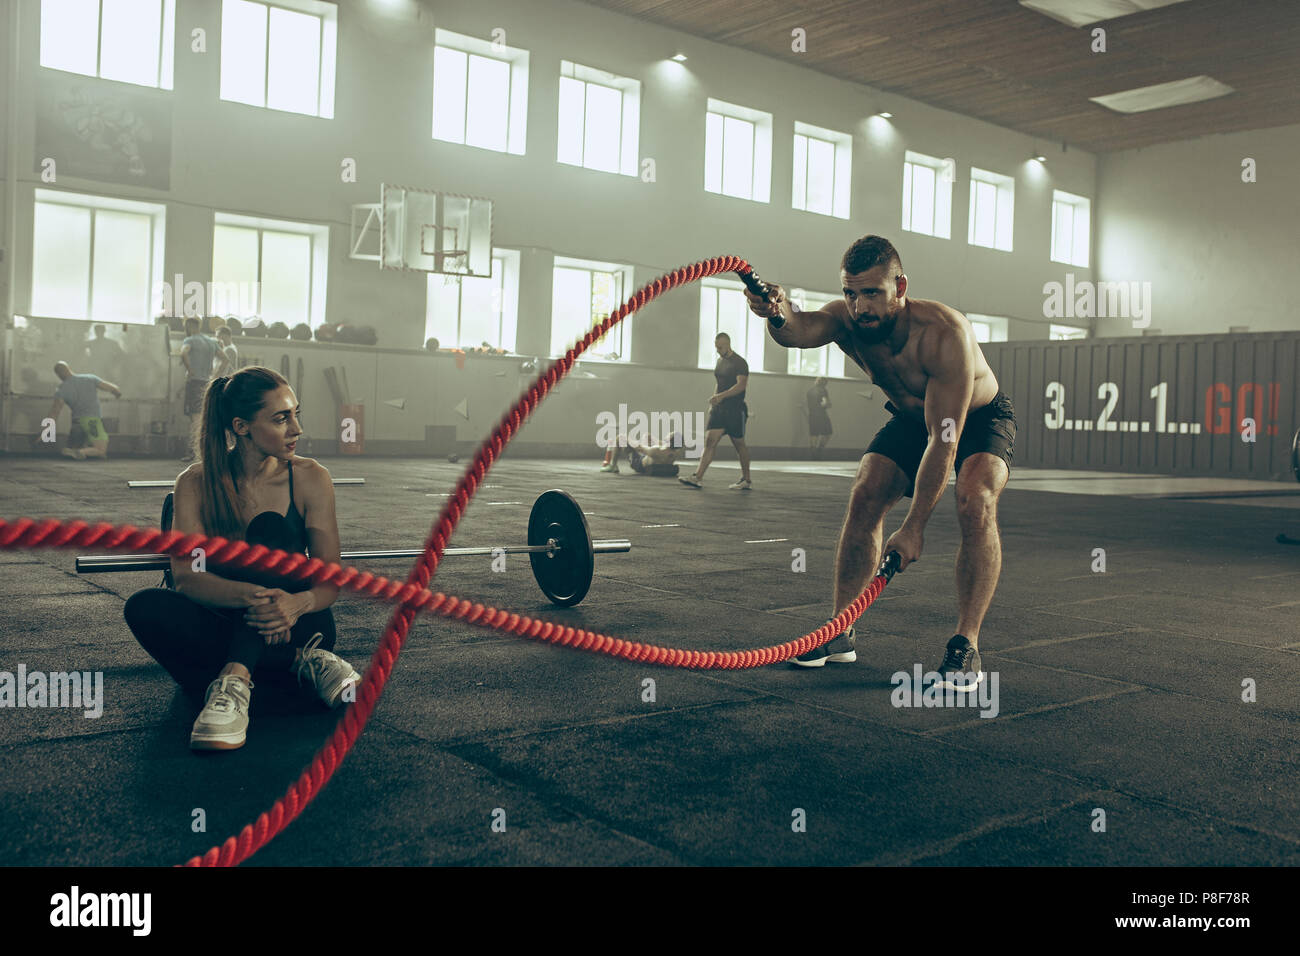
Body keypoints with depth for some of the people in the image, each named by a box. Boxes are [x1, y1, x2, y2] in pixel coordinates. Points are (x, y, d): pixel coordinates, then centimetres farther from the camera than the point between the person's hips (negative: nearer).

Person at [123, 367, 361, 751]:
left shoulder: (309, 479, -5)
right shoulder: (197, 483, -5)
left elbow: (331, 581, -10)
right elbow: (185, 574, -18)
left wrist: (296, 603, -34)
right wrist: (248, 596, -39)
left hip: (299, 628, 0)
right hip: (230, 631, 1)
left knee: (269, 529, -25)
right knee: (144, 605, -28)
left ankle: (235, 678, -40)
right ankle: (301, 664, -30)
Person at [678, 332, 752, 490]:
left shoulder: (740, 363, -9)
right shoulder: (720, 361, 15)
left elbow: (741, 384, -21)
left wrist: (721, 396, -32)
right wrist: (713, 399, 20)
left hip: (735, 409, -6)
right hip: (719, 409, 6)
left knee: (739, 444, 4)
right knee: (709, 441, -6)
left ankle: (746, 481, 17)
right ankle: (698, 478, -14)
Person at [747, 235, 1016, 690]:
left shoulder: (943, 333, -39)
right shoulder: (847, 320, -24)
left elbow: (945, 440, -38)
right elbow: (801, 331, -48)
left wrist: (914, 526, -38)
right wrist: (779, 315, -73)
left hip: (980, 417, -5)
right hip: (913, 416, 5)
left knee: (975, 503, -29)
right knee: (864, 498, -12)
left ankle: (966, 646, -23)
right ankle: (841, 632, -2)